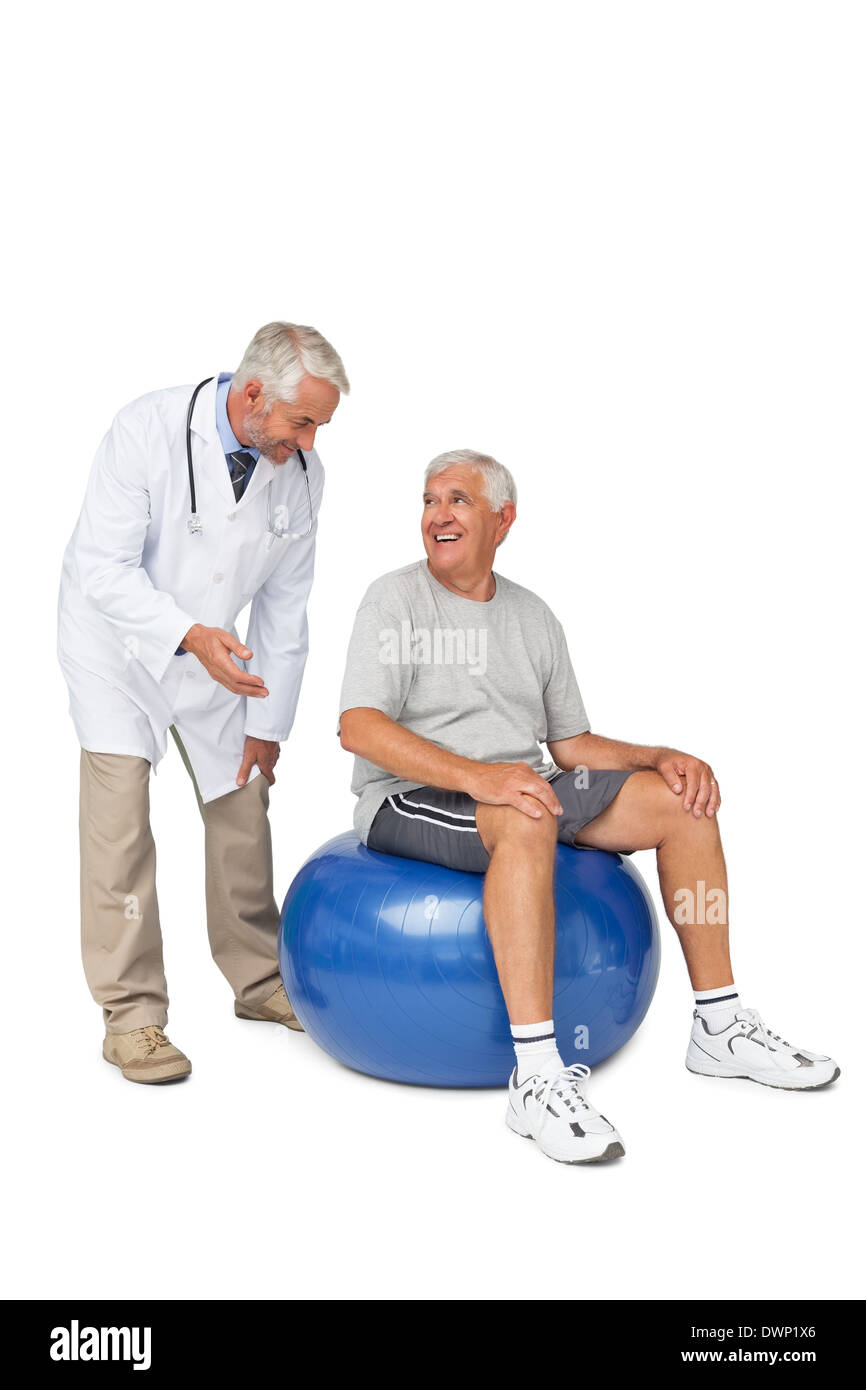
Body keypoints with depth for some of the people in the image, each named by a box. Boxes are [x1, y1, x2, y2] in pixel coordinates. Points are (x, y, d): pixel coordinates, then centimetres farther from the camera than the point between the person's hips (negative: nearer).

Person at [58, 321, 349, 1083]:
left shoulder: (302, 472, -11)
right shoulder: (147, 430, -24)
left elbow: (284, 605, -3)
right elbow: (106, 568, -25)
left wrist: (268, 720, -2)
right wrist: (189, 634, -40)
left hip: (214, 654, 5)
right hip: (118, 640, -4)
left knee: (243, 806, 8)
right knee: (120, 814, -13)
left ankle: (259, 980, 26)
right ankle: (131, 1014, -2)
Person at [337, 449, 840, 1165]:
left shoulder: (534, 616, 15)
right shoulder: (396, 599, -3)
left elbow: (571, 743, 16)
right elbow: (359, 728, -18)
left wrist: (662, 757, -2)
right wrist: (476, 775, -32)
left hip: (518, 785, 6)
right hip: (412, 802, -6)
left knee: (683, 799, -7)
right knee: (527, 821, -38)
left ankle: (719, 1026, 1)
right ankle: (537, 1079, -39)